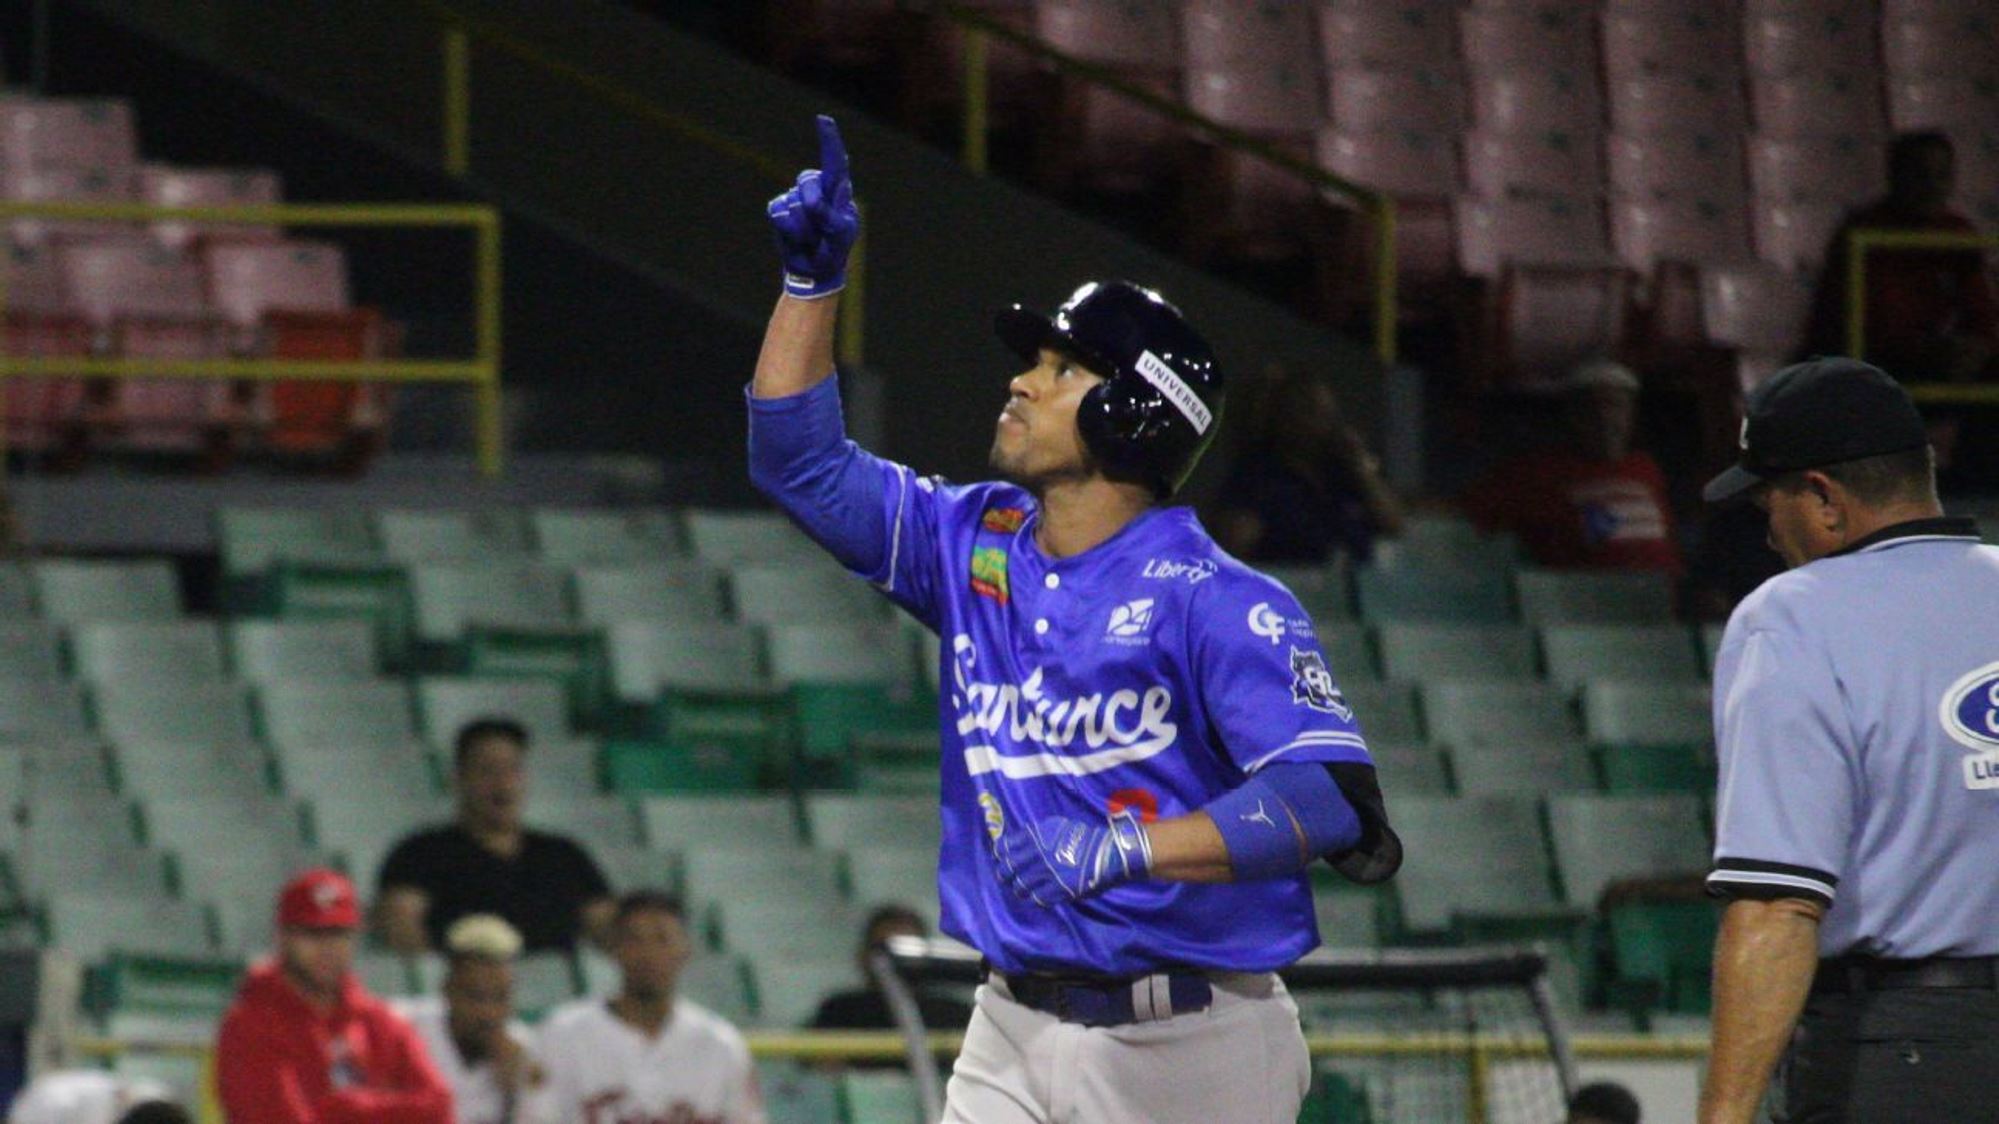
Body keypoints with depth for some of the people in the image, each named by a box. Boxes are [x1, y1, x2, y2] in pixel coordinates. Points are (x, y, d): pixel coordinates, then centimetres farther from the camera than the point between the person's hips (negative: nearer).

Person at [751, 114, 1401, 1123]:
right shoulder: (978, 548, 10)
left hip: (1187, 1040, -6)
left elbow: (1334, 799, -23)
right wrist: (812, 278, 7)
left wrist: (1122, 850, -33)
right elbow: (800, 461, 17)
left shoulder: (1212, 600, -12)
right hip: (1016, 1033, 6)